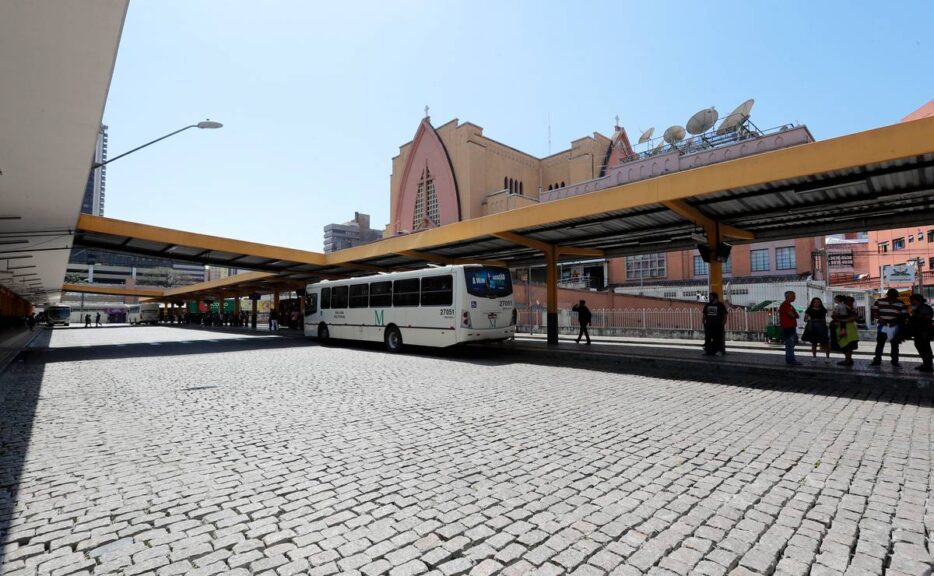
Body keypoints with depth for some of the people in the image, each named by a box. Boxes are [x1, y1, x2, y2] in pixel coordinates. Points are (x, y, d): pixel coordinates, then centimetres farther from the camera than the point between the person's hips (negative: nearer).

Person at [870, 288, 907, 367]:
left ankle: (895, 361, 15)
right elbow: (874, 312, 0)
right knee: (879, 344, 1)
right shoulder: (879, 301, 1)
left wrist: (896, 321, -11)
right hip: (882, 326, -1)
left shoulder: (900, 304, 4)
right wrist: (879, 319, -16)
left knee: (894, 345, 7)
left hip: (895, 327, 1)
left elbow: (905, 315, 4)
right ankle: (877, 360, 6)